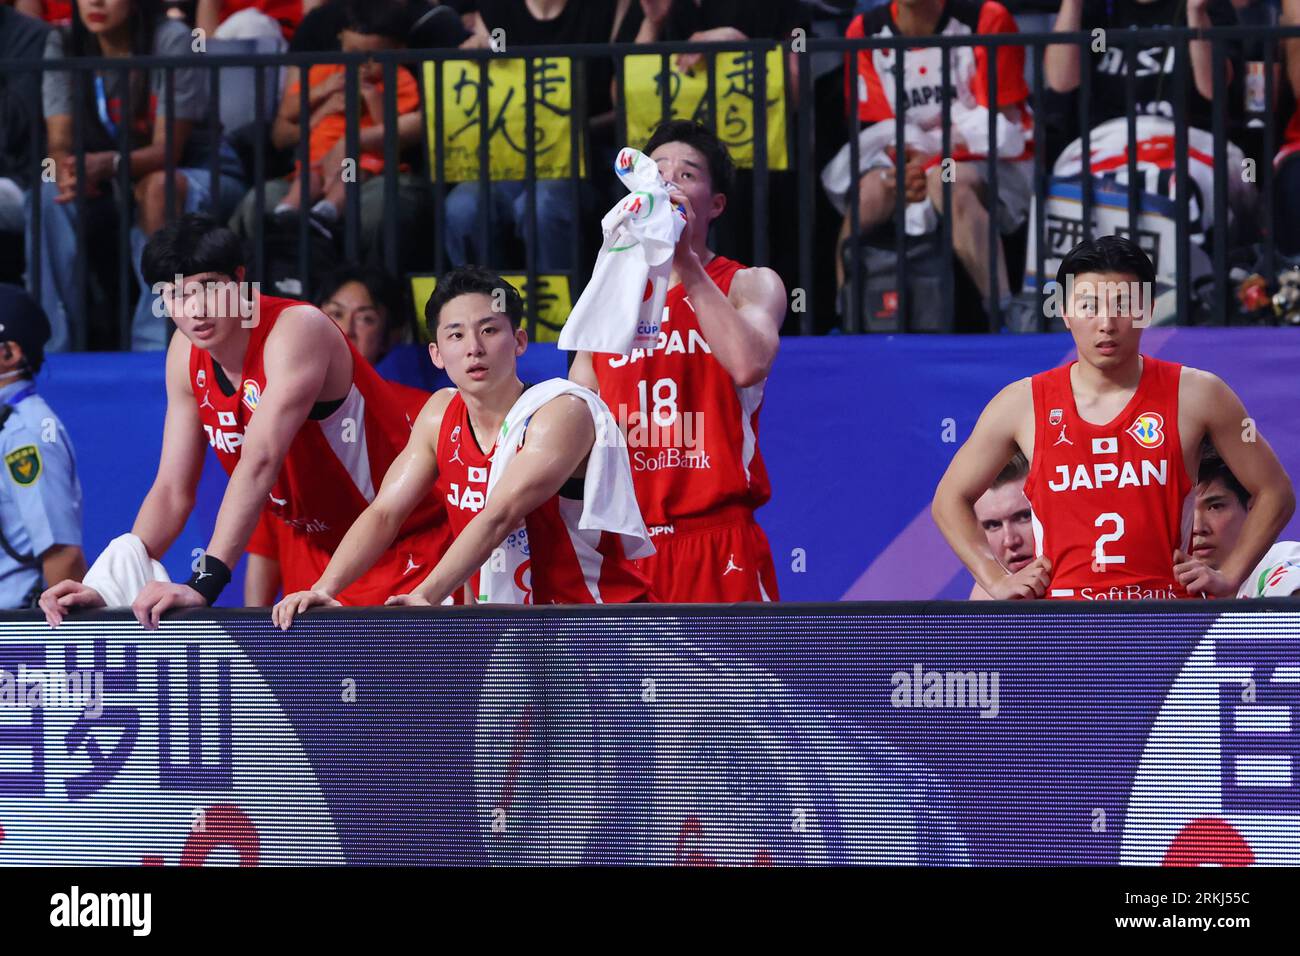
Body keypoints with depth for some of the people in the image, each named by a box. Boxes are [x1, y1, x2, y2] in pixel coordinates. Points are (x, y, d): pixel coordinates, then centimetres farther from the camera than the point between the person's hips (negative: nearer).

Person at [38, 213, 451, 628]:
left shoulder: (297, 329, -26)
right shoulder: (186, 353, -2)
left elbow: (259, 462, -37)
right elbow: (172, 490, 0)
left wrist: (204, 583, -46)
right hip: (313, 544, 6)